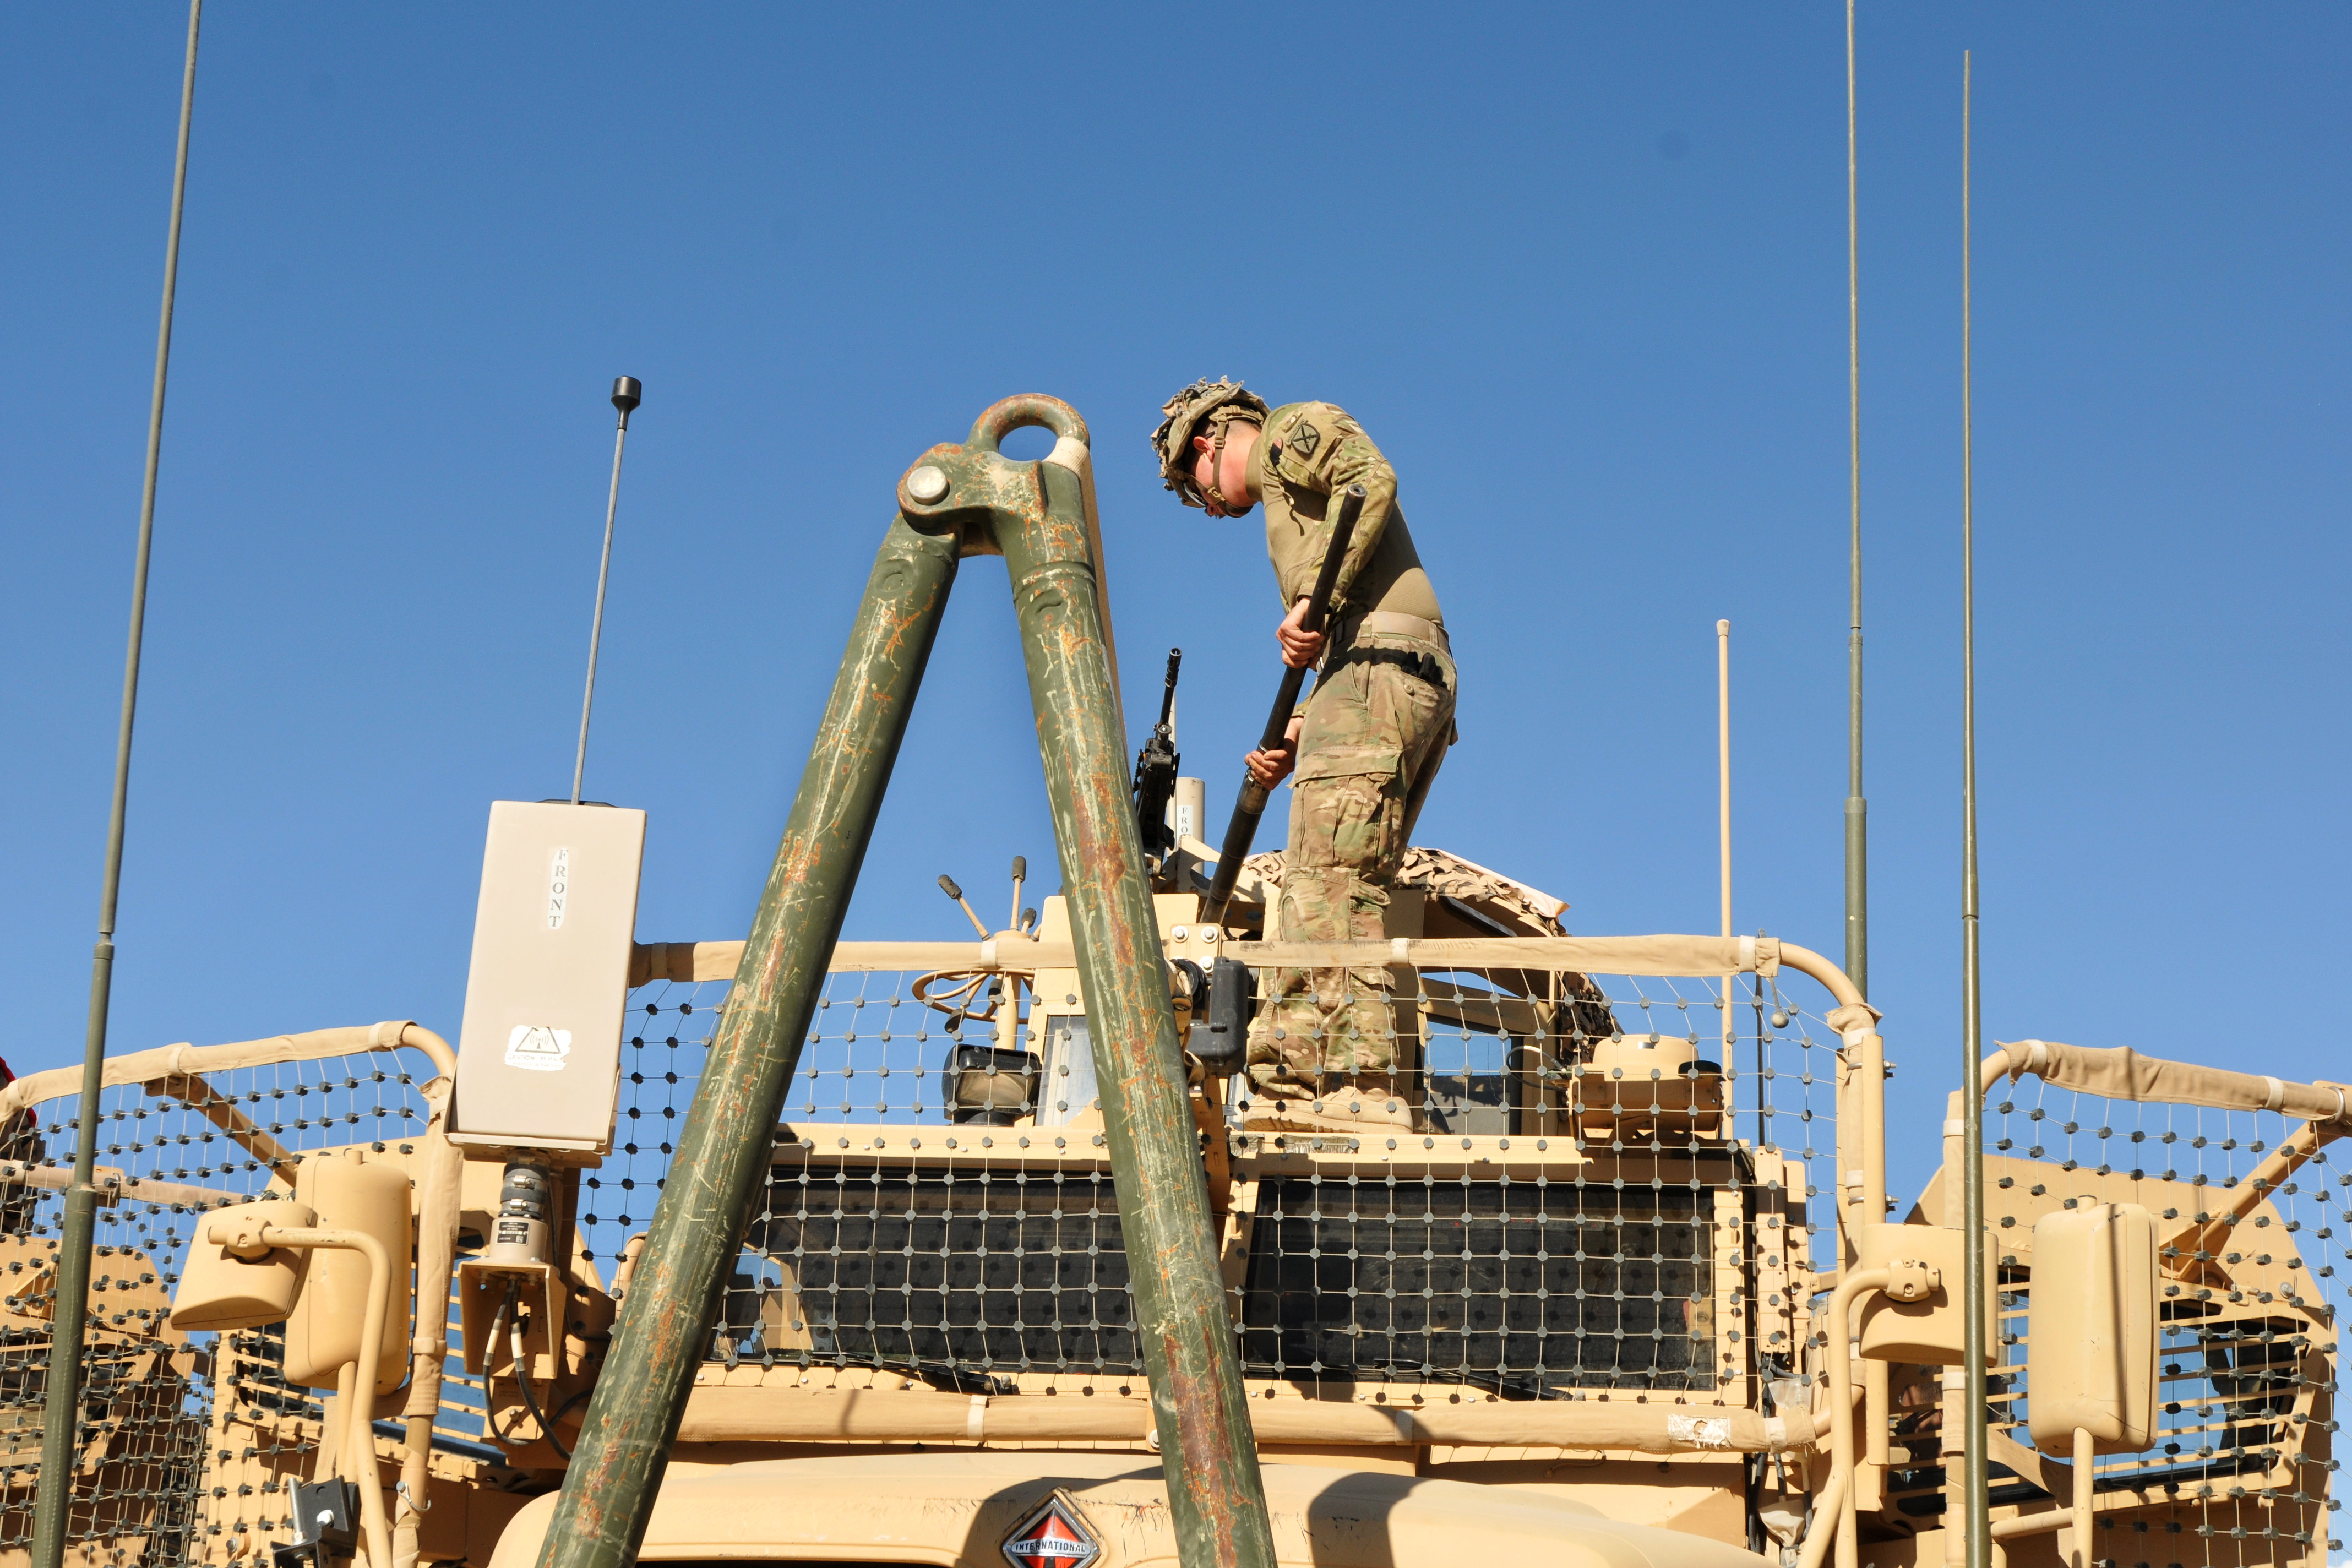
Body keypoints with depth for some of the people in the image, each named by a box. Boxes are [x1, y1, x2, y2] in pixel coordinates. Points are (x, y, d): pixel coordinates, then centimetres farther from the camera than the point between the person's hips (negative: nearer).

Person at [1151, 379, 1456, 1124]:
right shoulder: (1287, 512, 36)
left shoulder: (1291, 432, 11)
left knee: (1331, 881, -17)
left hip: (1379, 661, -10)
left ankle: (1358, 1084, -24)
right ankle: (1288, 1082, 3)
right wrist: (1295, 737, 14)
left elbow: (1372, 478, -12)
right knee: (1333, 890, 6)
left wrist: (1316, 598, -17)